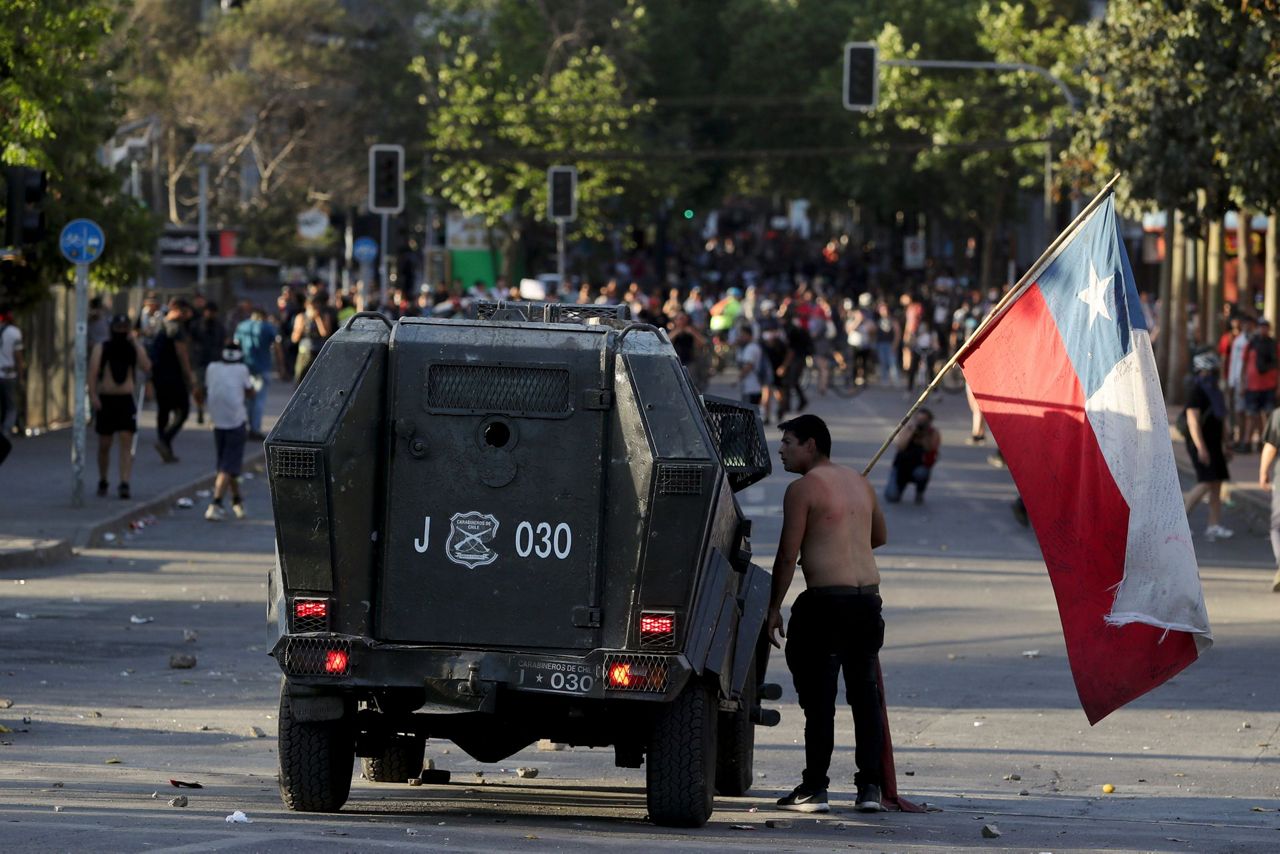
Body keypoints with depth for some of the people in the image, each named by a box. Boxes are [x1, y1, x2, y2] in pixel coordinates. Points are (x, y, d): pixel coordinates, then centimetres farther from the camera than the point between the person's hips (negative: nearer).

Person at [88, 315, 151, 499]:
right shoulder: (100, 349, 4)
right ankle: (102, 482, 25)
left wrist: (135, 344, -13)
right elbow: (93, 373, -6)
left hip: (126, 400, 0)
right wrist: (93, 395, -20)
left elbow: (146, 368, -11)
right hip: (106, 400, 0)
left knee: (126, 442, -12)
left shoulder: (134, 349, 7)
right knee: (104, 445, 8)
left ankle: (124, 484, -18)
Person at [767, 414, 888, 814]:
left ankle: (815, 787, -3)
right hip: (868, 597, 7)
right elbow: (880, 536, 30)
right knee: (865, 694, 10)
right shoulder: (859, 483, 15)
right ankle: (870, 786, 8)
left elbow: (787, 555, -9)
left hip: (826, 600, -7)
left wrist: (773, 608, -4)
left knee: (819, 698, -2)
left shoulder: (803, 488, -7)